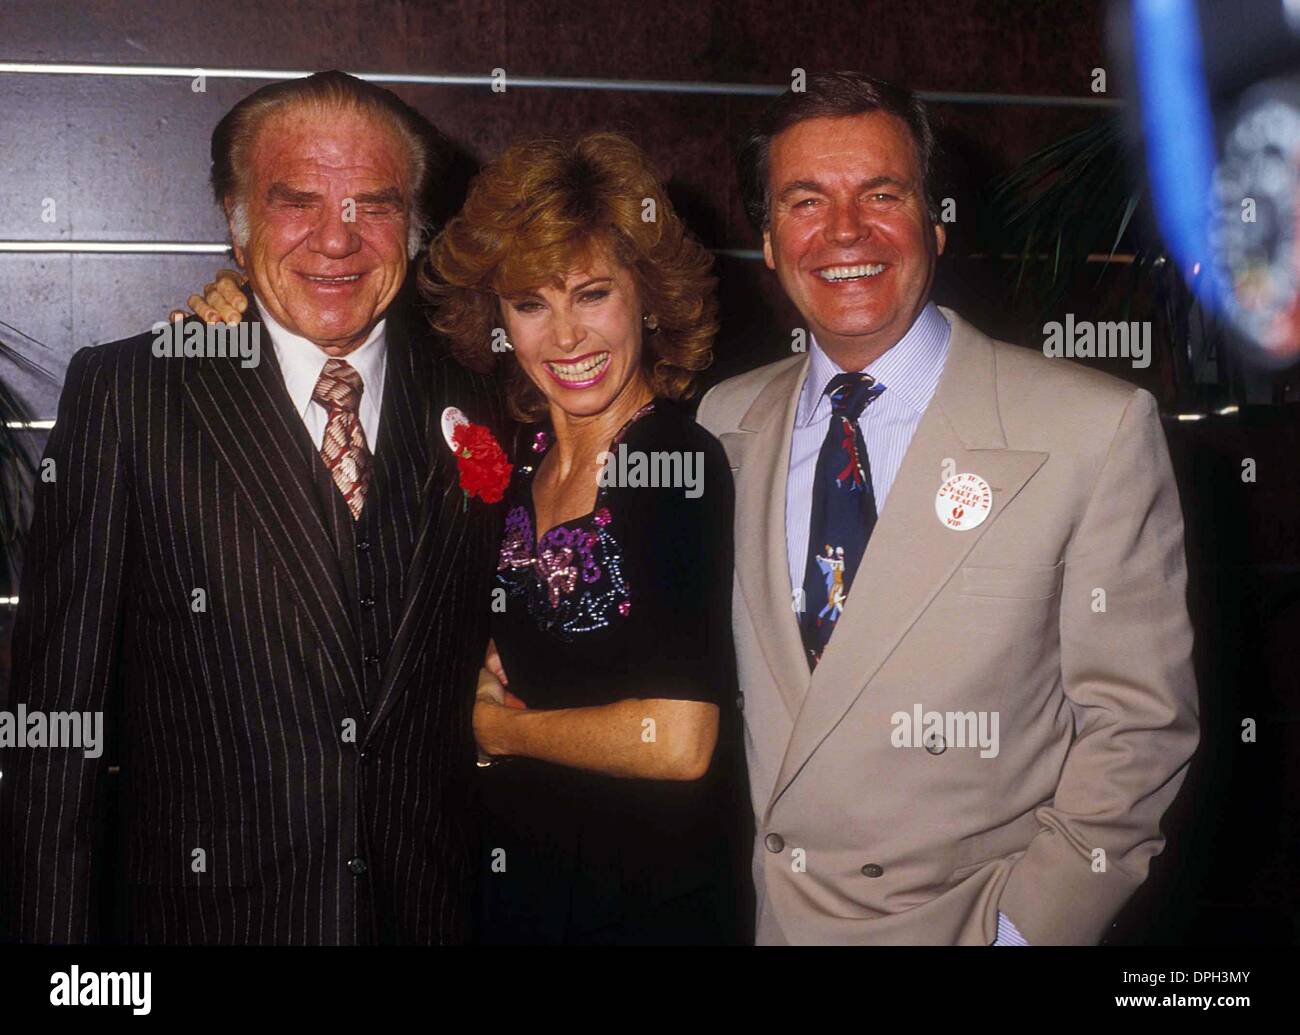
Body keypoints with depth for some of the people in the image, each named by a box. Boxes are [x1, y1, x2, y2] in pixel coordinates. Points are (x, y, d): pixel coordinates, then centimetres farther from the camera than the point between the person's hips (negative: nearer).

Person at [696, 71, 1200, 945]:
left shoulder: (1099, 430, -14)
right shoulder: (724, 423, -1)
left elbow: (1137, 727, -11)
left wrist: (1027, 923, -16)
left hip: (964, 922, -3)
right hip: (757, 913, 4)